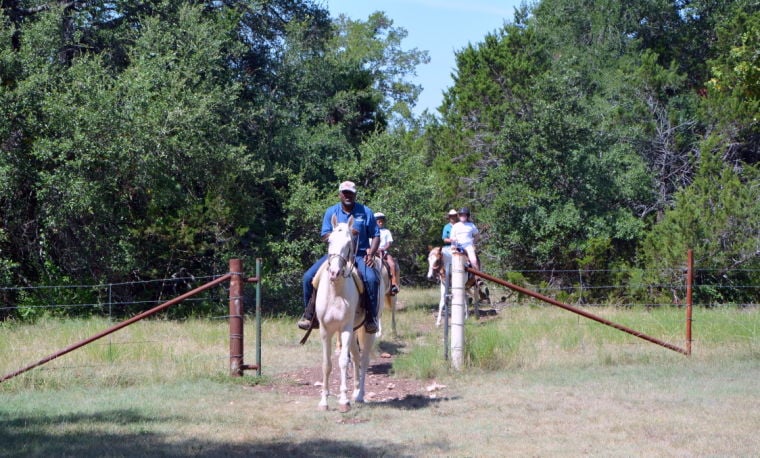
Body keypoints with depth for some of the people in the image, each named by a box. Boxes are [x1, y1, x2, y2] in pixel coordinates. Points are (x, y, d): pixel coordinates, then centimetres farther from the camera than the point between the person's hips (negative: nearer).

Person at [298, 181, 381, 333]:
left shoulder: (365, 212, 3)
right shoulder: (331, 212, 6)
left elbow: (375, 235, 5)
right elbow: (325, 236, 0)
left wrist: (371, 254, -11)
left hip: (359, 255, -2)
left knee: (371, 279, -32)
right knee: (309, 276, -13)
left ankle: (371, 318, -18)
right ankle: (308, 314, 2)